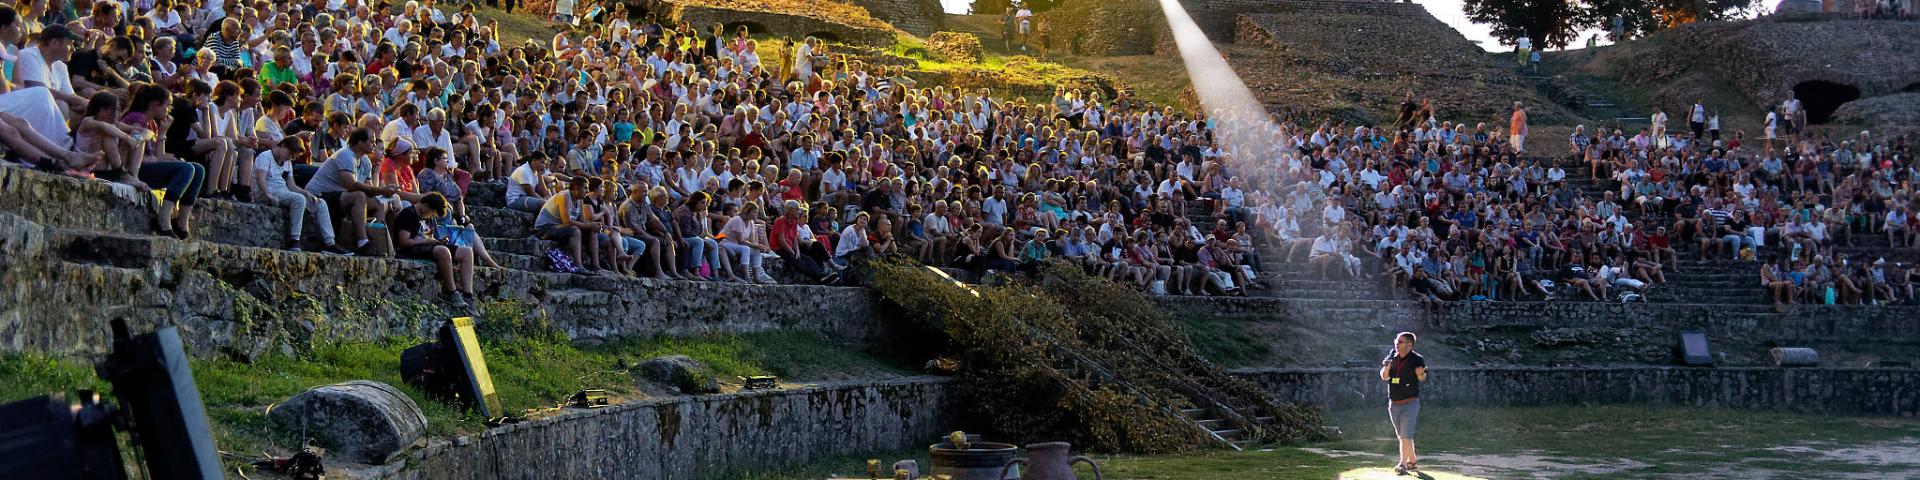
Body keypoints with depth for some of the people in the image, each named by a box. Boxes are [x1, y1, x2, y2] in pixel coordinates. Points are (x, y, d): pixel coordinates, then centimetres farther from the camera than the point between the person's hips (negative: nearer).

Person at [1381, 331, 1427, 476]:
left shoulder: (1416, 359, -9)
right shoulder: (1392, 358, 6)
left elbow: (1422, 379, -14)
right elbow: (1384, 377, 4)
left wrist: (1421, 373, -38)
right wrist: (1387, 366, -17)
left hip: (1410, 403, -6)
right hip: (1394, 403, 6)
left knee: (1406, 435, -12)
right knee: (1402, 435, 14)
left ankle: (1402, 464, -14)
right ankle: (1412, 461, 28)